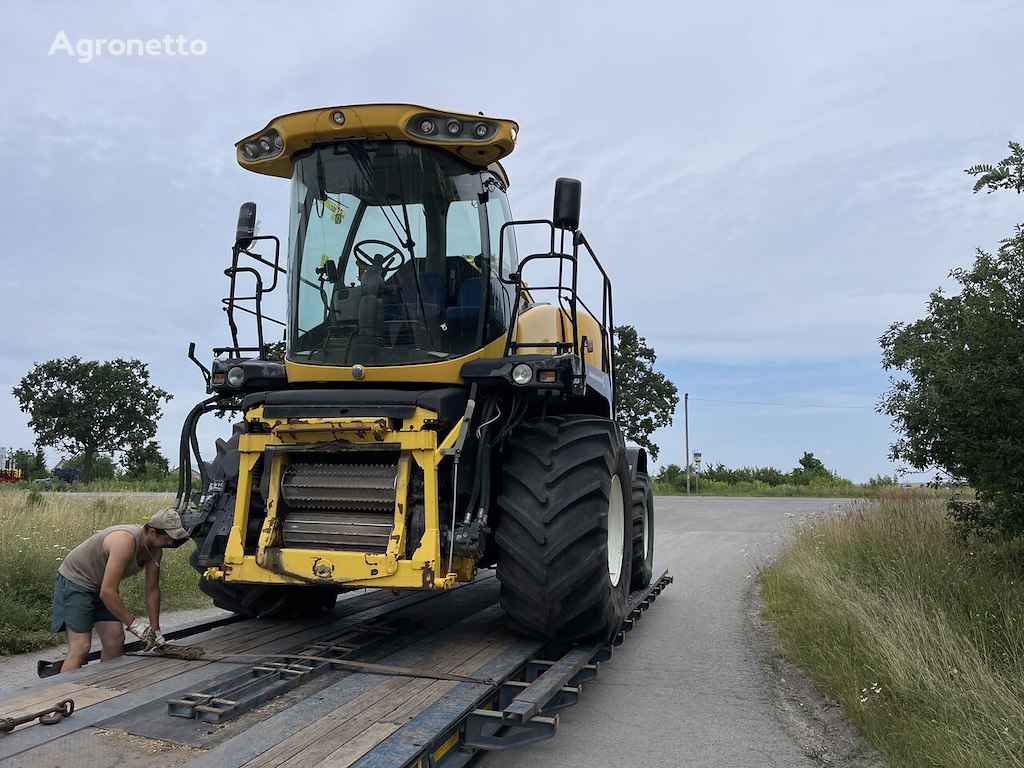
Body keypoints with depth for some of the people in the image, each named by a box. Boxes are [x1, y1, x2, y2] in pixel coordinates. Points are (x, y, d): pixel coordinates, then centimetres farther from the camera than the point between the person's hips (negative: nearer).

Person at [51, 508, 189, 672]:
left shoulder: (155, 549, -8)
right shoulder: (126, 541, -34)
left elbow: (152, 589, 1)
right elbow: (107, 592, -34)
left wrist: (155, 630, 2)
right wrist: (133, 623, -27)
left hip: (99, 586, 8)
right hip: (74, 580, -8)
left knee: (116, 641, 2)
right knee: (80, 647, -15)